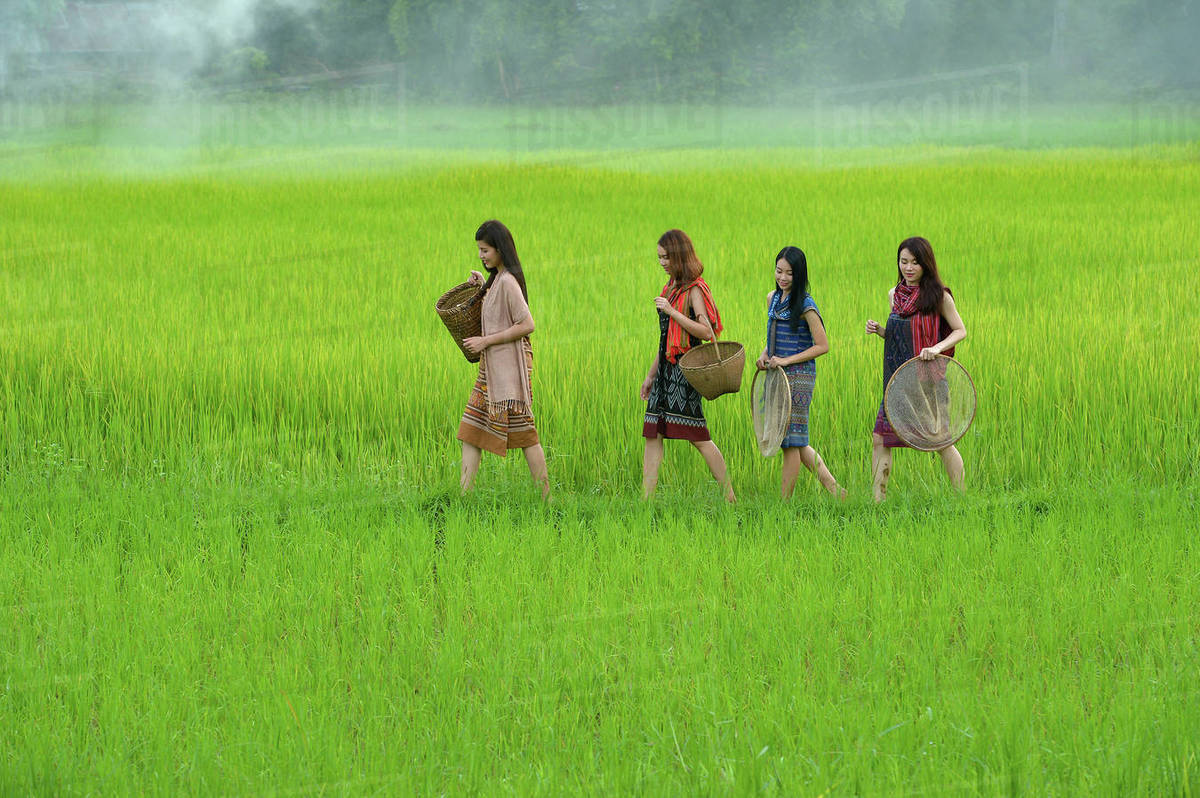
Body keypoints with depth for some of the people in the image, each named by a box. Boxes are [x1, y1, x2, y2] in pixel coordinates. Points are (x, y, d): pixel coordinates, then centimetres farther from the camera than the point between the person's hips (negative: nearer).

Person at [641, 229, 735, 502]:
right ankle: (646, 498, 1)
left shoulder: (694, 289, -10)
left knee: (698, 435, -7)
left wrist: (671, 311, -21)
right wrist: (651, 374, 24)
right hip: (668, 367, 9)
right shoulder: (672, 287, 16)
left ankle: (729, 496, 1)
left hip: (685, 368, -9)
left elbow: (706, 332, -20)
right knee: (653, 435, 2)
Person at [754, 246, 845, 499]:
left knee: (791, 440, -3)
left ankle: (784, 500, 2)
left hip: (799, 376, -8)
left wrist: (786, 360, -16)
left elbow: (822, 346, -12)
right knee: (795, 441, 10)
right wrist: (765, 355, 5)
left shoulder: (805, 305, -12)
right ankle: (832, 487, 17)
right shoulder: (773, 298, 11)